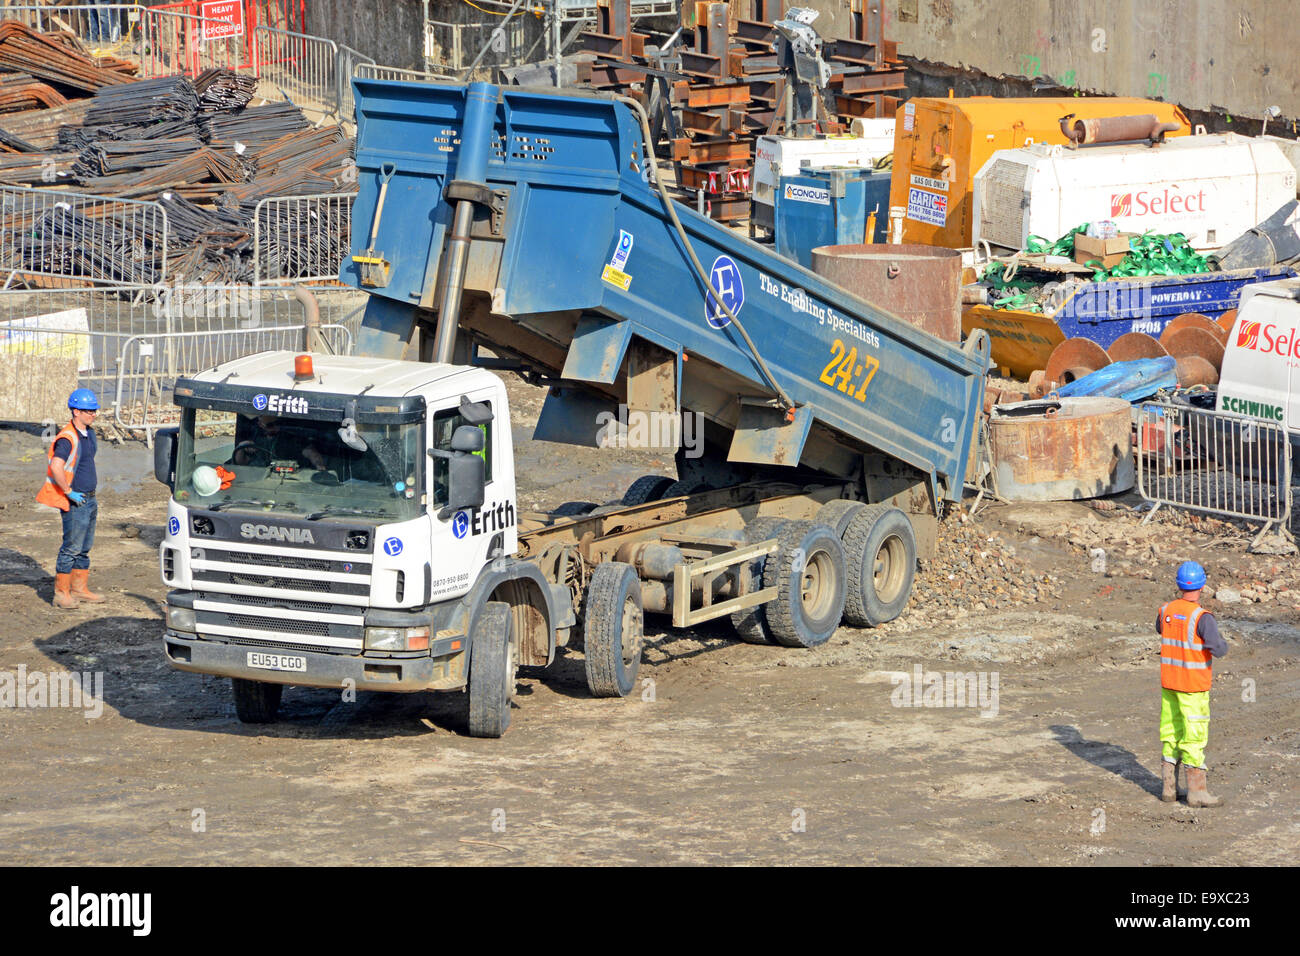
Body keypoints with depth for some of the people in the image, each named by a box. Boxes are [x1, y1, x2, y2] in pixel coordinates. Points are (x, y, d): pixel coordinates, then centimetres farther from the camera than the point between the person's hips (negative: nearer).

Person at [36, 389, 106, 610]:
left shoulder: (88, 433, 11)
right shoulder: (67, 438, -19)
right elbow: (56, 467, -31)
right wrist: (70, 492, -23)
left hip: (89, 499, 9)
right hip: (75, 501, -9)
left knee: (84, 547, 14)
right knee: (72, 547, -5)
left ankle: (80, 589, 22)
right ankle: (62, 593, 0)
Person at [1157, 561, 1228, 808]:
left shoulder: (1166, 611, 0)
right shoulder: (1202, 617, -21)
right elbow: (1218, 650, -26)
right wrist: (1223, 643, -1)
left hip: (1169, 682, 6)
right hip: (1194, 685, -6)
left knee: (1171, 734, 14)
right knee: (1194, 735, -1)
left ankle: (1168, 787, 18)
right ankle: (1196, 791, 1)